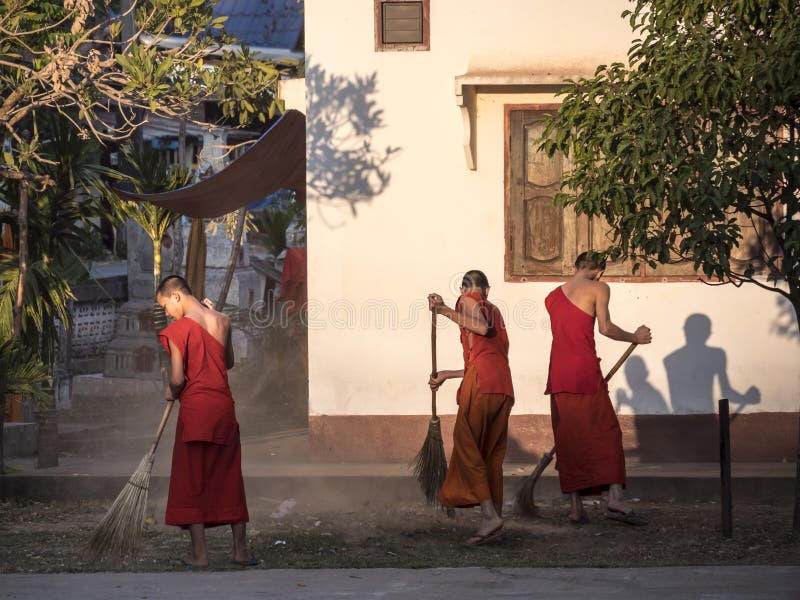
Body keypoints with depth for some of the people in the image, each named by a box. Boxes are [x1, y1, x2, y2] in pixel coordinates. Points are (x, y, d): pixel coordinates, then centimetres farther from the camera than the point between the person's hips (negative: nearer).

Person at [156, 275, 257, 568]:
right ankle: (241, 550, 13)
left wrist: (172, 393, 9)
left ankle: (199, 553, 2)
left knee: (192, 480, 3)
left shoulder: (179, 329, -11)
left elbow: (177, 379, -14)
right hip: (224, 405, 5)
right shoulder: (222, 321, 6)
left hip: (195, 408, -5)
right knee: (230, 479, 12)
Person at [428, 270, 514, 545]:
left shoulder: (467, 301, 8)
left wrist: (445, 311, -6)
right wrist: (445, 376, 41)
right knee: (492, 454, 10)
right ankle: (496, 516, 6)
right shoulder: (494, 311, 30)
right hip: (503, 386, 7)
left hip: (481, 383, -7)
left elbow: (482, 327, -14)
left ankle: (489, 514, -19)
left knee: (468, 447, -7)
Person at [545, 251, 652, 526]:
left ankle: (575, 507, 5)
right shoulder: (598, 288, 1)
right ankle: (615, 498, -17)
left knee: (569, 439, 7)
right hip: (584, 370, -6)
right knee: (606, 433, -5)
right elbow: (605, 328, -7)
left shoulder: (552, 297, 21)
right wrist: (634, 337, 9)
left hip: (558, 373, 6)